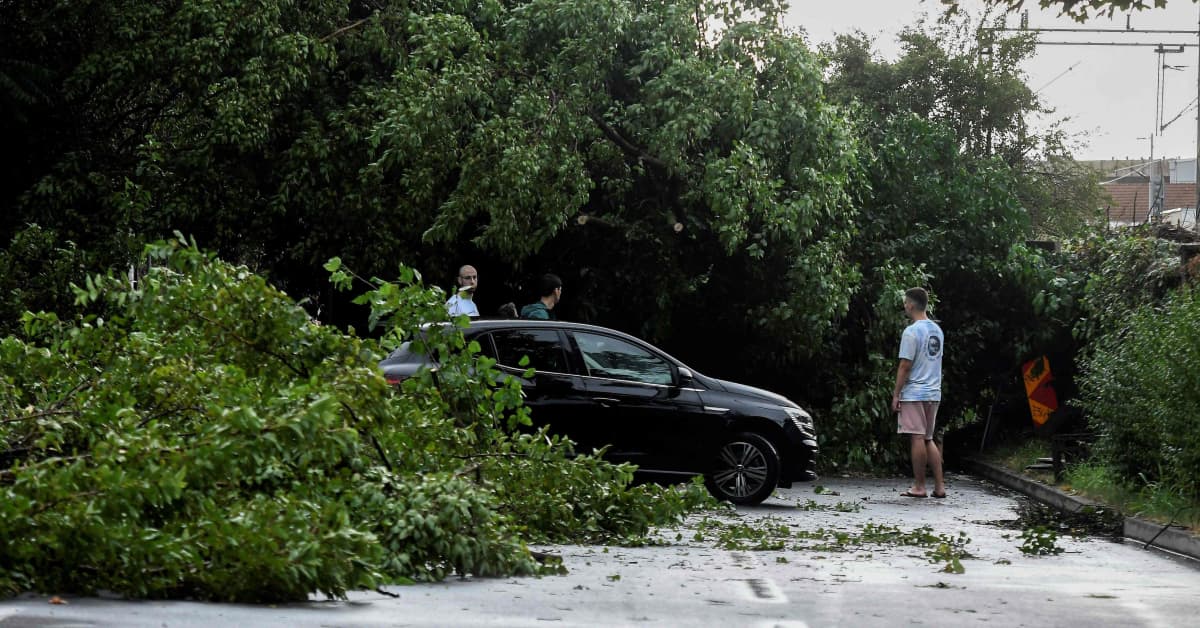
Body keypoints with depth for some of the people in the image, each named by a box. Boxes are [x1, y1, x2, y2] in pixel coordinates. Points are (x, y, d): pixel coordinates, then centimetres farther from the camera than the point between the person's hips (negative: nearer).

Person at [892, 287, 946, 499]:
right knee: (928, 439, 13)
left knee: (917, 438, -5)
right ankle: (939, 486, 8)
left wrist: (896, 394, -10)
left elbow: (905, 366, -15)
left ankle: (919, 487, -2)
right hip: (934, 393, 8)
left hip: (913, 394, -8)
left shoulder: (912, 332, -13)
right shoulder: (937, 330, 13)